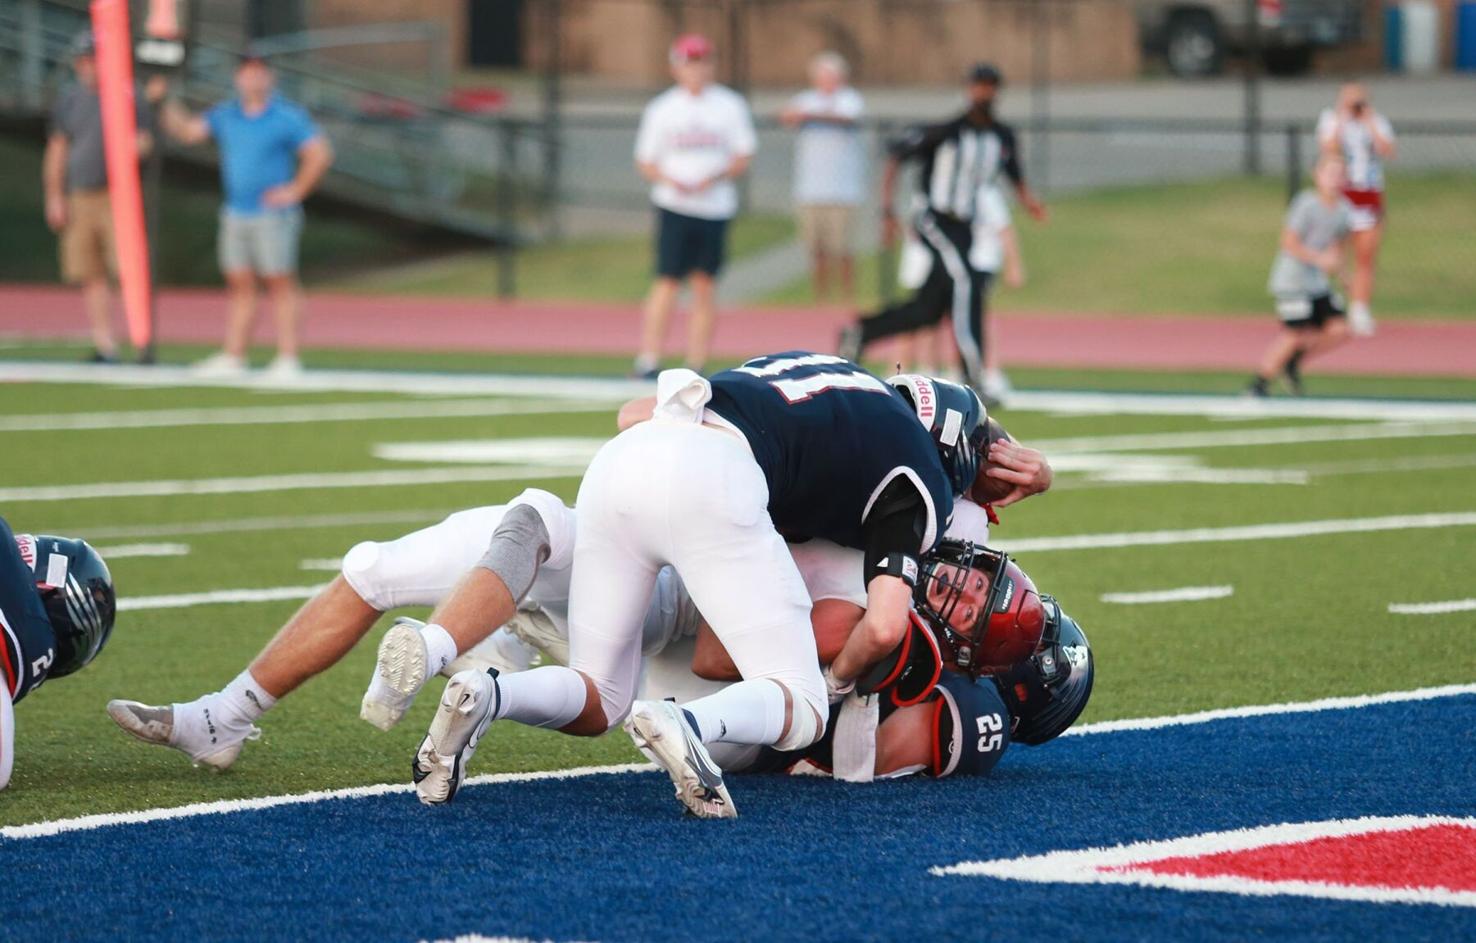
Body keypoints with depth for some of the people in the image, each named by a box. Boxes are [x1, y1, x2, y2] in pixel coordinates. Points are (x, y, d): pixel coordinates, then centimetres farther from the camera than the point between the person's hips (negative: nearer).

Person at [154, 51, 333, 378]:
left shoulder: (287, 116, -4)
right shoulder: (225, 115, 11)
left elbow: (320, 154, -7)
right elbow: (186, 131, 8)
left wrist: (295, 191, -10)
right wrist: (167, 103, -4)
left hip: (273, 214, -5)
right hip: (236, 213, 5)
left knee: (280, 284, -6)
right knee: (239, 286, 6)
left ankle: (288, 357, -6)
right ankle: (233, 356, 9)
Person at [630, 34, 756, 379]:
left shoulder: (730, 105, 7)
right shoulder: (661, 109, 5)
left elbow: (743, 157, 6)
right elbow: (645, 162, 7)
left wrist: (716, 177, -13)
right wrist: (670, 181, -13)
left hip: (716, 206, 2)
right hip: (674, 207, -2)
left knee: (705, 285, 2)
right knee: (668, 282, -11)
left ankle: (696, 366, 5)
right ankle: (648, 360, -12)